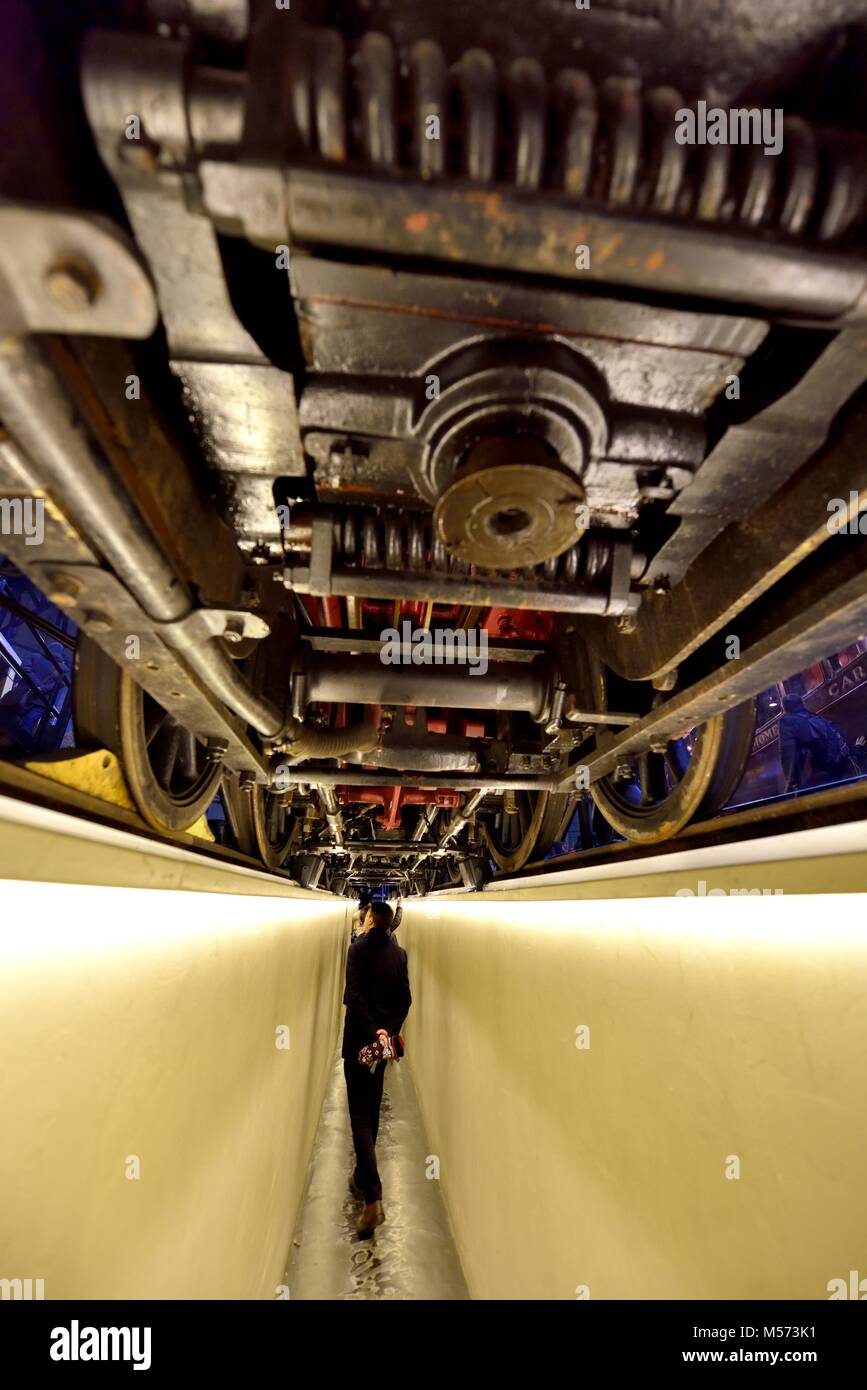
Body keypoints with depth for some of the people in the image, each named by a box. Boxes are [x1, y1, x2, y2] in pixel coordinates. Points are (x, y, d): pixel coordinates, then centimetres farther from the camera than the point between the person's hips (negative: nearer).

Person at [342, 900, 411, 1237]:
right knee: (371, 1112, 20)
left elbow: (353, 995, -21)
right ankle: (362, 1177, 35)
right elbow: (404, 999, 1)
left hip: (359, 1041, -5)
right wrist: (388, 1030, 3)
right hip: (383, 1039, 5)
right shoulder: (399, 953, 1)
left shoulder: (359, 948, -14)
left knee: (360, 1116, 0)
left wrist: (373, 1030, -18)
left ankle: (373, 1197, -8)